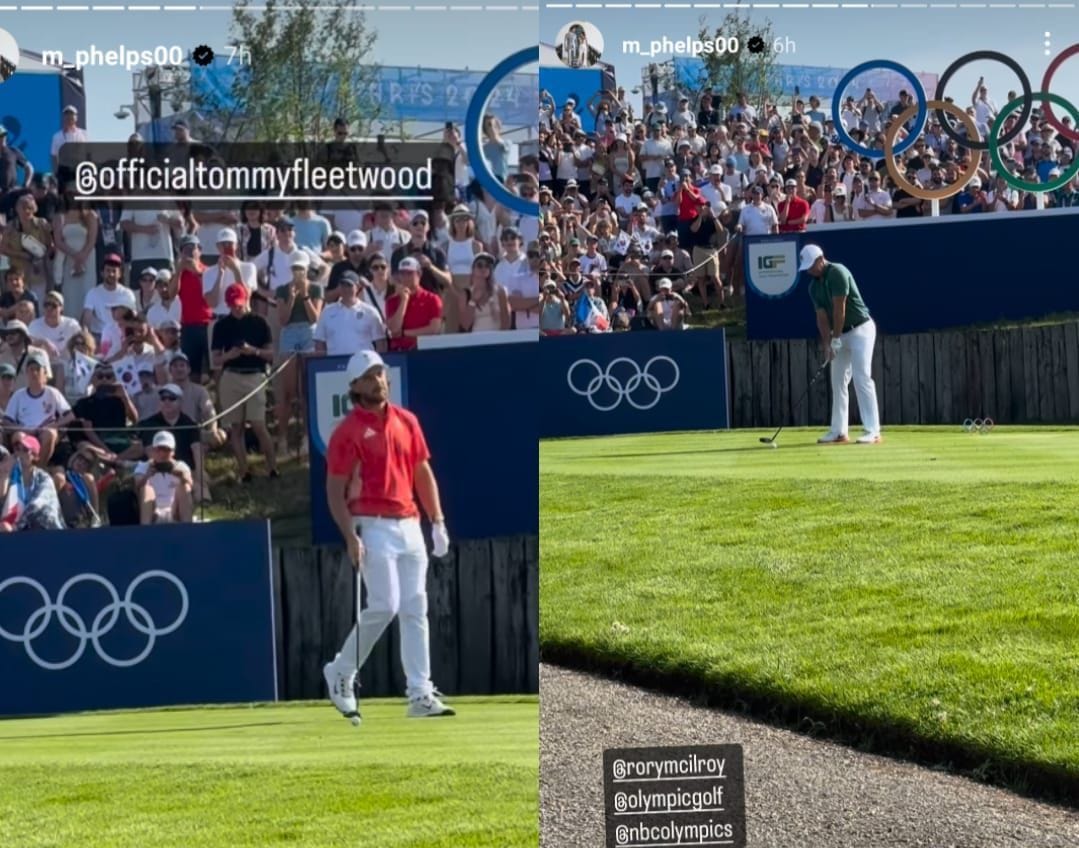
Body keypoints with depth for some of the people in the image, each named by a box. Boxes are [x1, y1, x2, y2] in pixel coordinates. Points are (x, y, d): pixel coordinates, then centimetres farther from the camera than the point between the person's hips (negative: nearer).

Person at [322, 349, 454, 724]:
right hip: (373, 527, -6)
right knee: (384, 605, -14)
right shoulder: (348, 431, -5)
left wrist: (437, 522, 10)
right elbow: (335, 490, -7)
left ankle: (420, 694, 2)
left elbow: (423, 473, 17)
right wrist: (351, 537, -17)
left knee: (415, 609, 2)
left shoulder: (407, 421, 12)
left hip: (410, 525, 6)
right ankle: (341, 673, 6)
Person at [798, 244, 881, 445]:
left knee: (862, 378, -15)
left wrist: (835, 338, -18)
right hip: (841, 334, 9)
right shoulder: (814, 286, 7)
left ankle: (872, 431, -17)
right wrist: (826, 343, -8)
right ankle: (839, 431, 11)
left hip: (860, 329, -9)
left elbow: (839, 308, -20)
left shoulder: (837, 273, -17)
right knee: (838, 381, 8)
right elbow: (822, 317, 3)